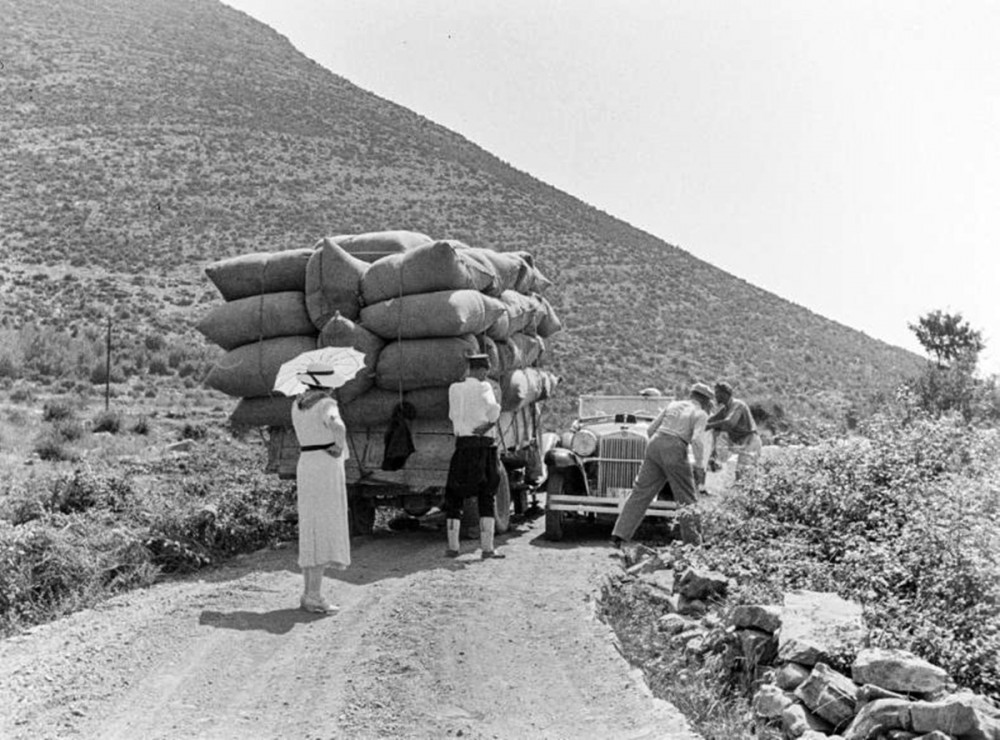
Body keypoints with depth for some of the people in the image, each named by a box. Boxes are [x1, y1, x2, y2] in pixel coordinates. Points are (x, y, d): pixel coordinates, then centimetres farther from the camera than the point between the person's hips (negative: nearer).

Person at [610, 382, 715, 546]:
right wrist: (700, 467, -13)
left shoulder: (672, 405, 20)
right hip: (675, 452, -5)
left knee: (640, 493, 5)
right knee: (687, 499, 9)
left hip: (654, 446, 5)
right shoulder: (700, 414, 6)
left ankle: (619, 534, -1)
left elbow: (650, 429, 18)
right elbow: (697, 439, -12)